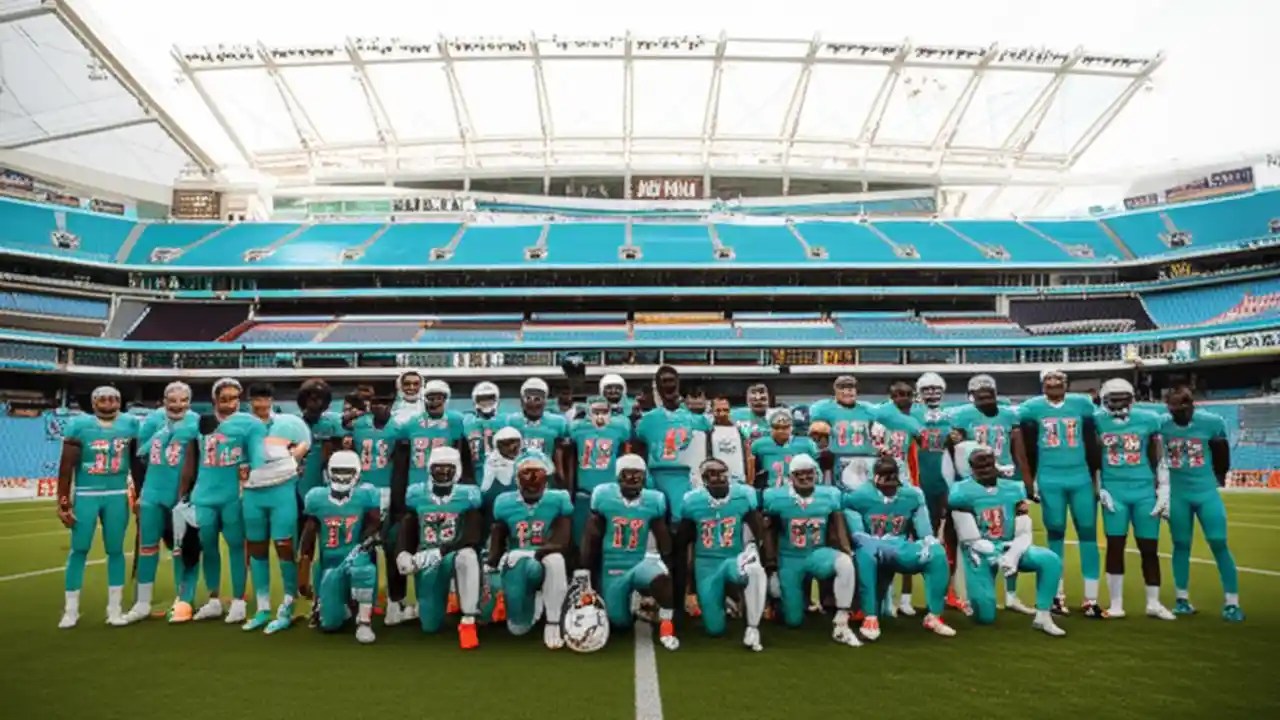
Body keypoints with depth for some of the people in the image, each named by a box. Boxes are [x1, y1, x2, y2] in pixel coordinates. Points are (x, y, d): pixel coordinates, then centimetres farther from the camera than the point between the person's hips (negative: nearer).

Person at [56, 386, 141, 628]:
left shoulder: (131, 424, 1)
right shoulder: (79, 425, -7)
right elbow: (66, 467, -4)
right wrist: (63, 503, -6)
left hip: (117, 496, 2)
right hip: (85, 495, -2)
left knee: (115, 550, 6)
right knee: (79, 550, 1)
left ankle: (115, 608, 15)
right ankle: (71, 609, 14)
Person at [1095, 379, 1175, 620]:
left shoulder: (1148, 420, 1)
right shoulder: (1097, 421, 0)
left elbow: (1159, 460, 6)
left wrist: (1163, 492, 3)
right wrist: (1098, 490, 2)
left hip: (1145, 491, 1)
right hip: (1114, 491, -1)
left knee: (1149, 548, 6)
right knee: (1115, 546, 0)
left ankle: (1153, 603, 21)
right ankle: (1116, 604, 10)